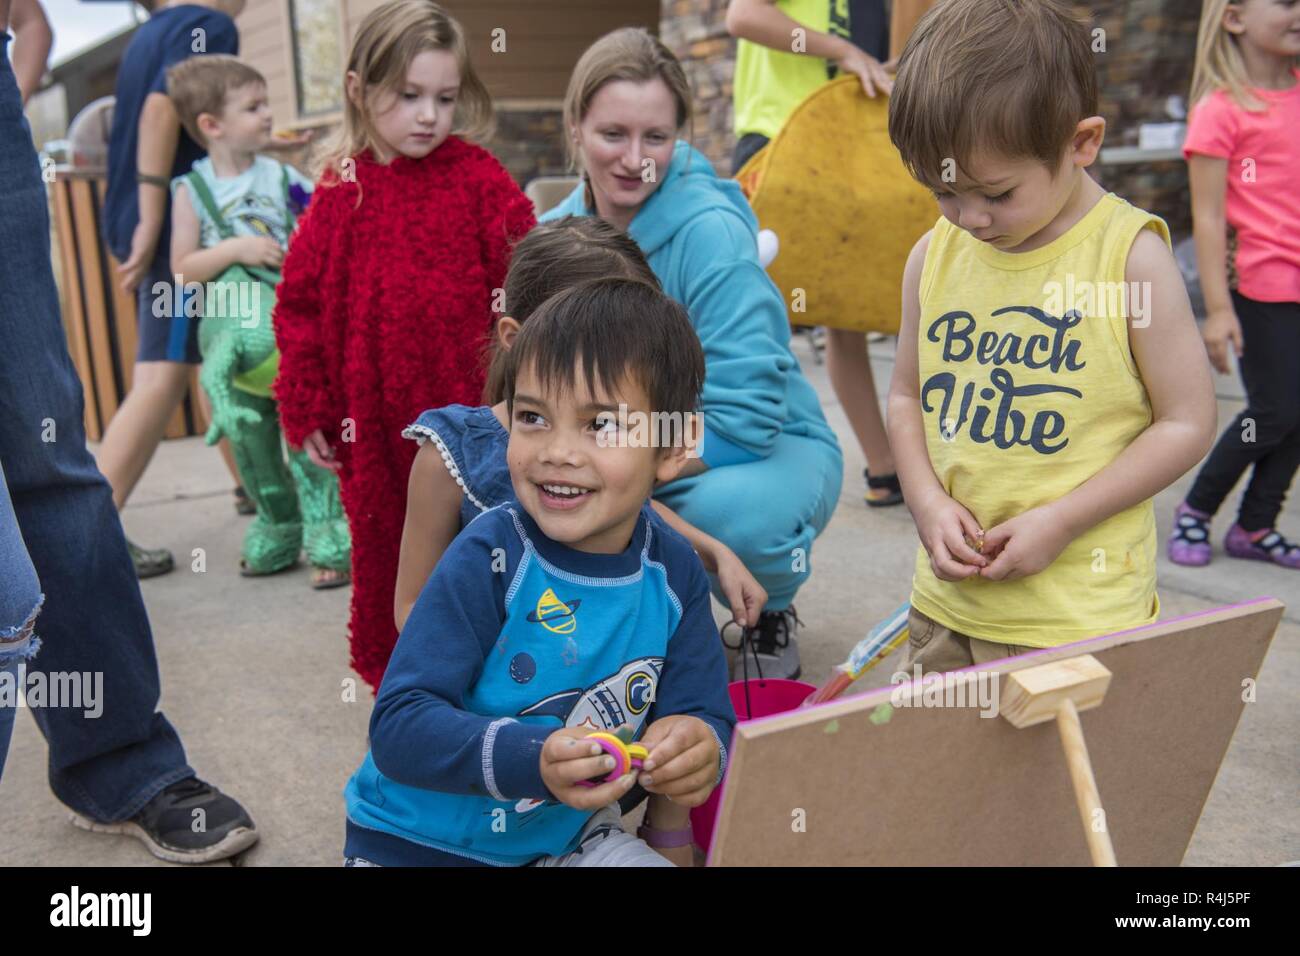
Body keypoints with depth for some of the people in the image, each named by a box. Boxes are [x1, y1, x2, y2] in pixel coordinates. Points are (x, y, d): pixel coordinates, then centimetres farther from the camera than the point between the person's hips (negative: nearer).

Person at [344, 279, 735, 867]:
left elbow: (704, 711, -5)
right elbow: (398, 725, -24)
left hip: (567, 834, 3)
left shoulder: (672, 572, -9)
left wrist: (700, 746, -29)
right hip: (423, 842, -2)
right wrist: (533, 758, -39)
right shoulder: (488, 559, -22)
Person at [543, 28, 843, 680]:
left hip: (770, 450, -4)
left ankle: (770, 617, 0)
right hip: (637, 455, 4)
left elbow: (745, 421, -25)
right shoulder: (556, 234, -5)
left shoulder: (712, 232, -22)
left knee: (728, 511, -38)